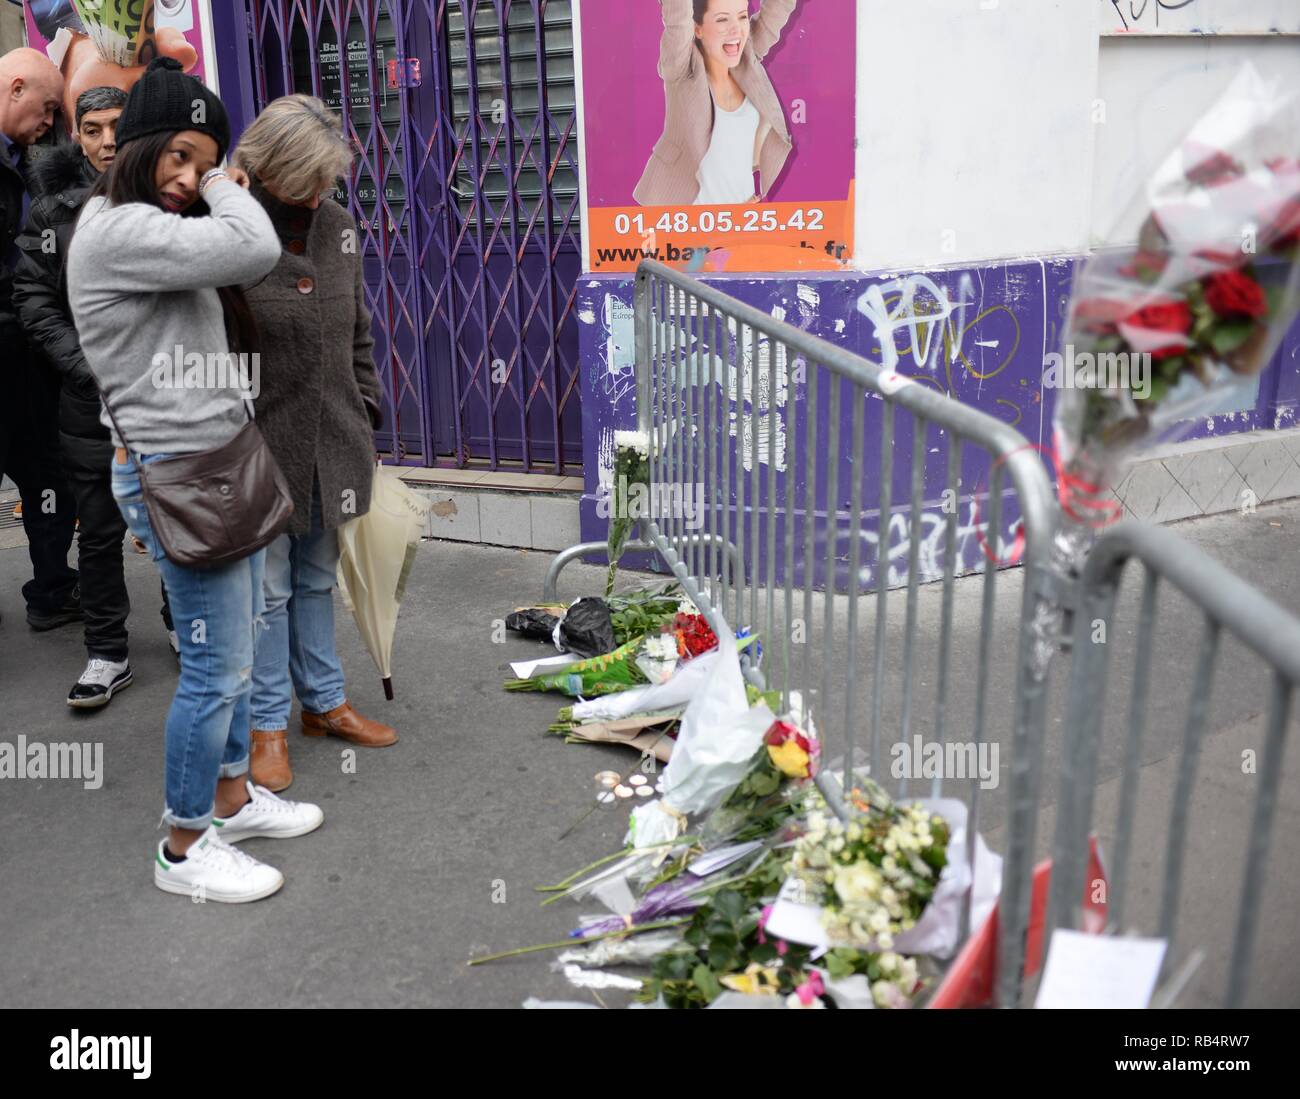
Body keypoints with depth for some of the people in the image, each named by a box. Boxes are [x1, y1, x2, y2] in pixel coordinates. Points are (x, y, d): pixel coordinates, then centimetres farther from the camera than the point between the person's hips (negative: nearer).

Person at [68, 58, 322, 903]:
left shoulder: (160, 232, 16)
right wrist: (225, 190, -10)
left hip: (222, 463, 11)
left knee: (239, 644, 19)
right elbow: (256, 251, -25)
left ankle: (231, 794, 34)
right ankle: (186, 848, 12)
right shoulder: (119, 231, -16)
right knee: (218, 665, -4)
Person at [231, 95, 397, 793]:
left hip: (331, 443, 5)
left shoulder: (335, 225, 6)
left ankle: (323, 702, 32)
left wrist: (366, 411, 13)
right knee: (268, 588, 5)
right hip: (259, 446, -5)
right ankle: (268, 723, 20)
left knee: (317, 579, 18)